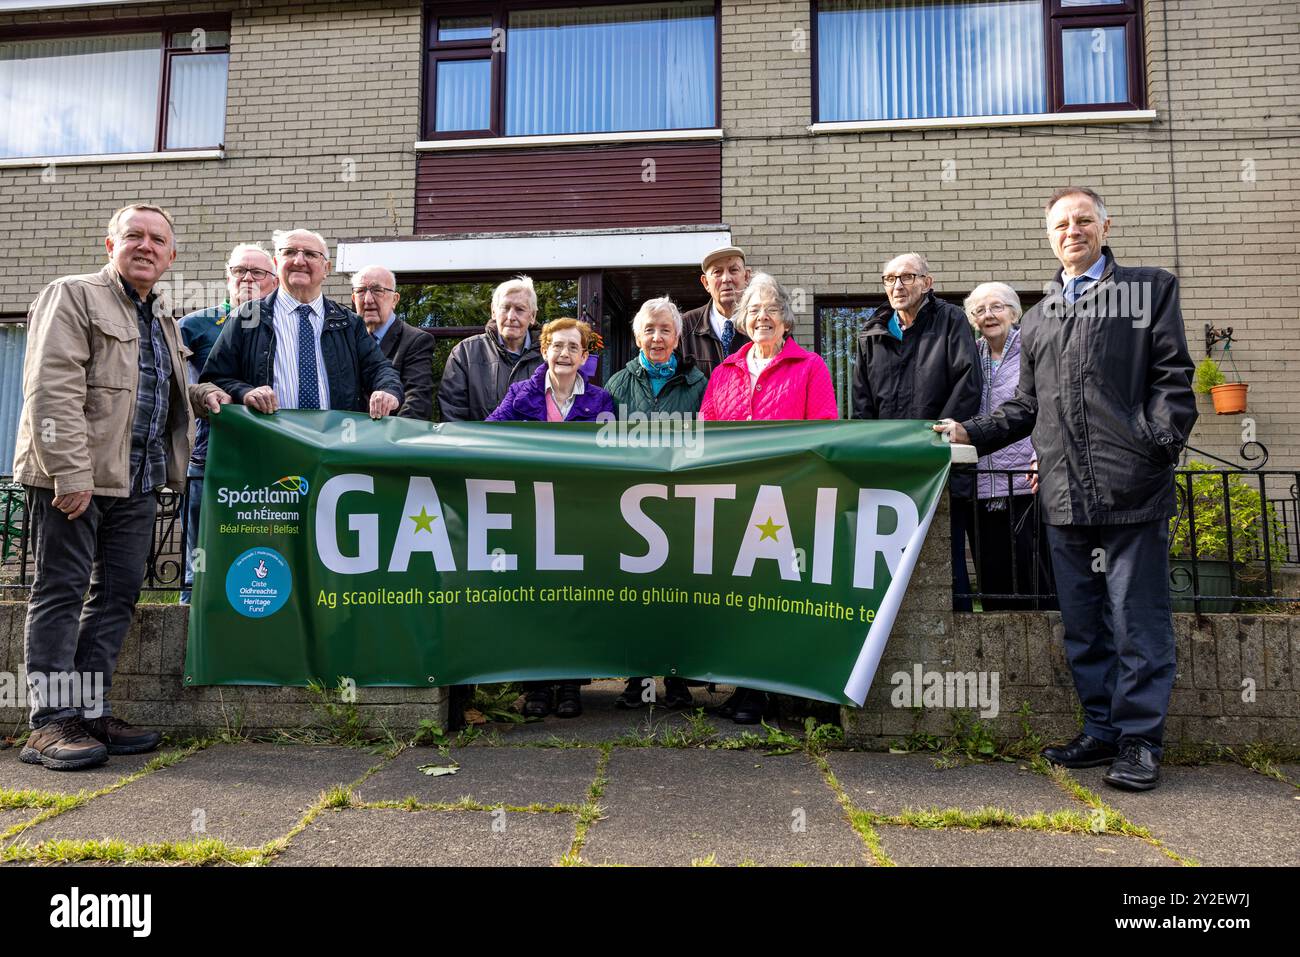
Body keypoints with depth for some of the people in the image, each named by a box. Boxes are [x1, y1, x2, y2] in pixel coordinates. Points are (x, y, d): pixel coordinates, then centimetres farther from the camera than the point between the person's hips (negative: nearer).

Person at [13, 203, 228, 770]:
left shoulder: (160, 315, 21)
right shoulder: (73, 296, -3)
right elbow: (53, 390, -14)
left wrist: (202, 398, 16)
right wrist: (70, 473, -21)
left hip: (136, 480, 8)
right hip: (74, 475, -7)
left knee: (118, 595, 7)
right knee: (62, 591, -2)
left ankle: (90, 713, 16)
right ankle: (50, 724, 3)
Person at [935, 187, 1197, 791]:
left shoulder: (1151, 289, 8)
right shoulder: (1038, 319, 21)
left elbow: (1172, 379, 0)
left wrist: (1159, 447, -11)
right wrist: (971, 432, 10)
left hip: (1131, 490, -4)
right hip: (1064, 495, 5)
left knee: (1137, 622, 0)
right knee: (1082, 623, 10)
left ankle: (1139, 740, 12)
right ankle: (1102, 730, 22)